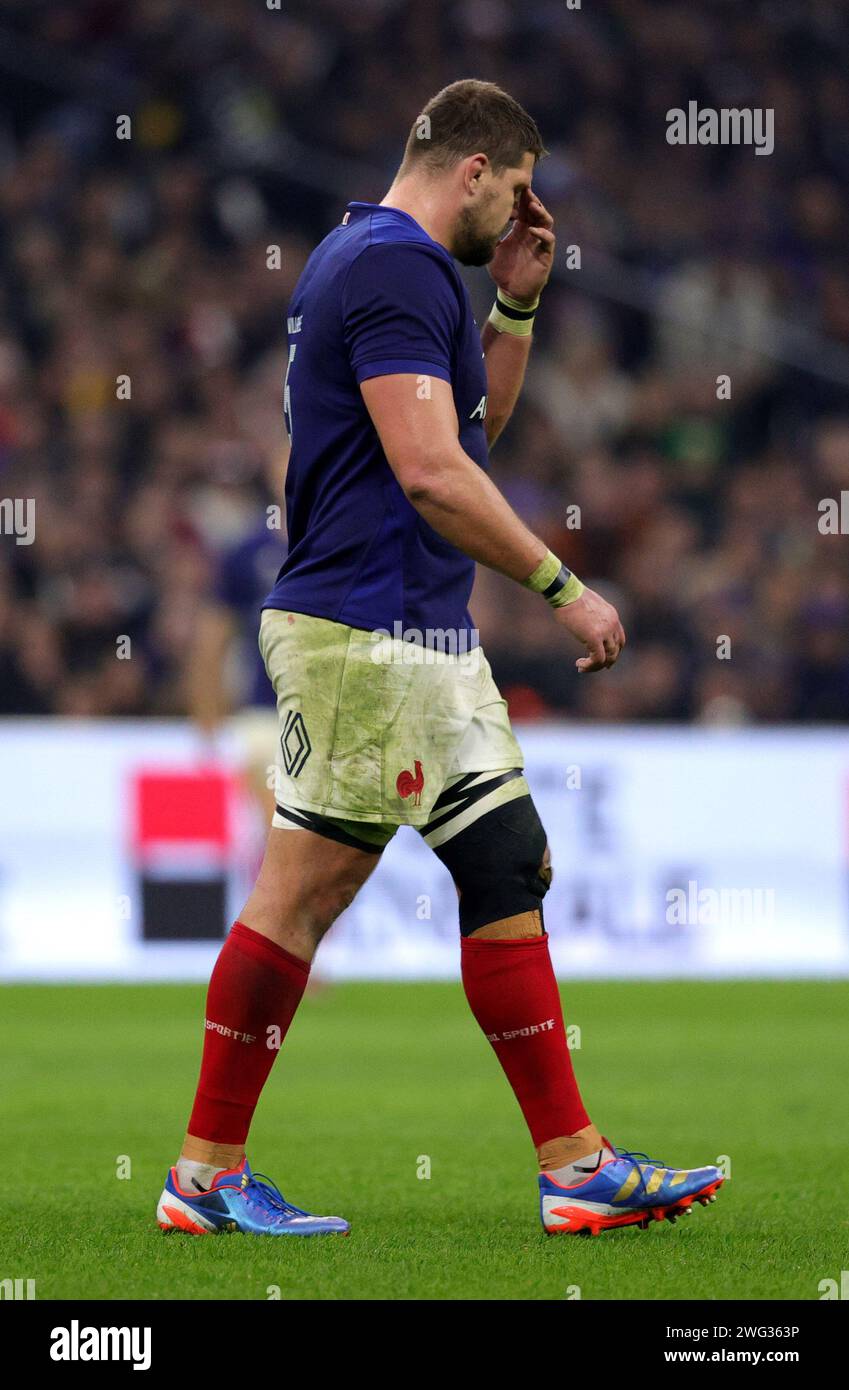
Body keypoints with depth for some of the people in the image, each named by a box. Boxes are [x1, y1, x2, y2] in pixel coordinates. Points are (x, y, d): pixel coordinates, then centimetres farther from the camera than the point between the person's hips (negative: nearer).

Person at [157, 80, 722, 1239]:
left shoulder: (395, 265, 19)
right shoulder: (394, 266, -14)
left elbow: (477, 428, 30)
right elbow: (431, 470, -22)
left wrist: (515, 303, 18)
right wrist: (563, 589, -16)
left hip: (425, 641, 11)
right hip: (367, 635, -11)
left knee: (509, 872, 8)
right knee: (303, 892, -6)